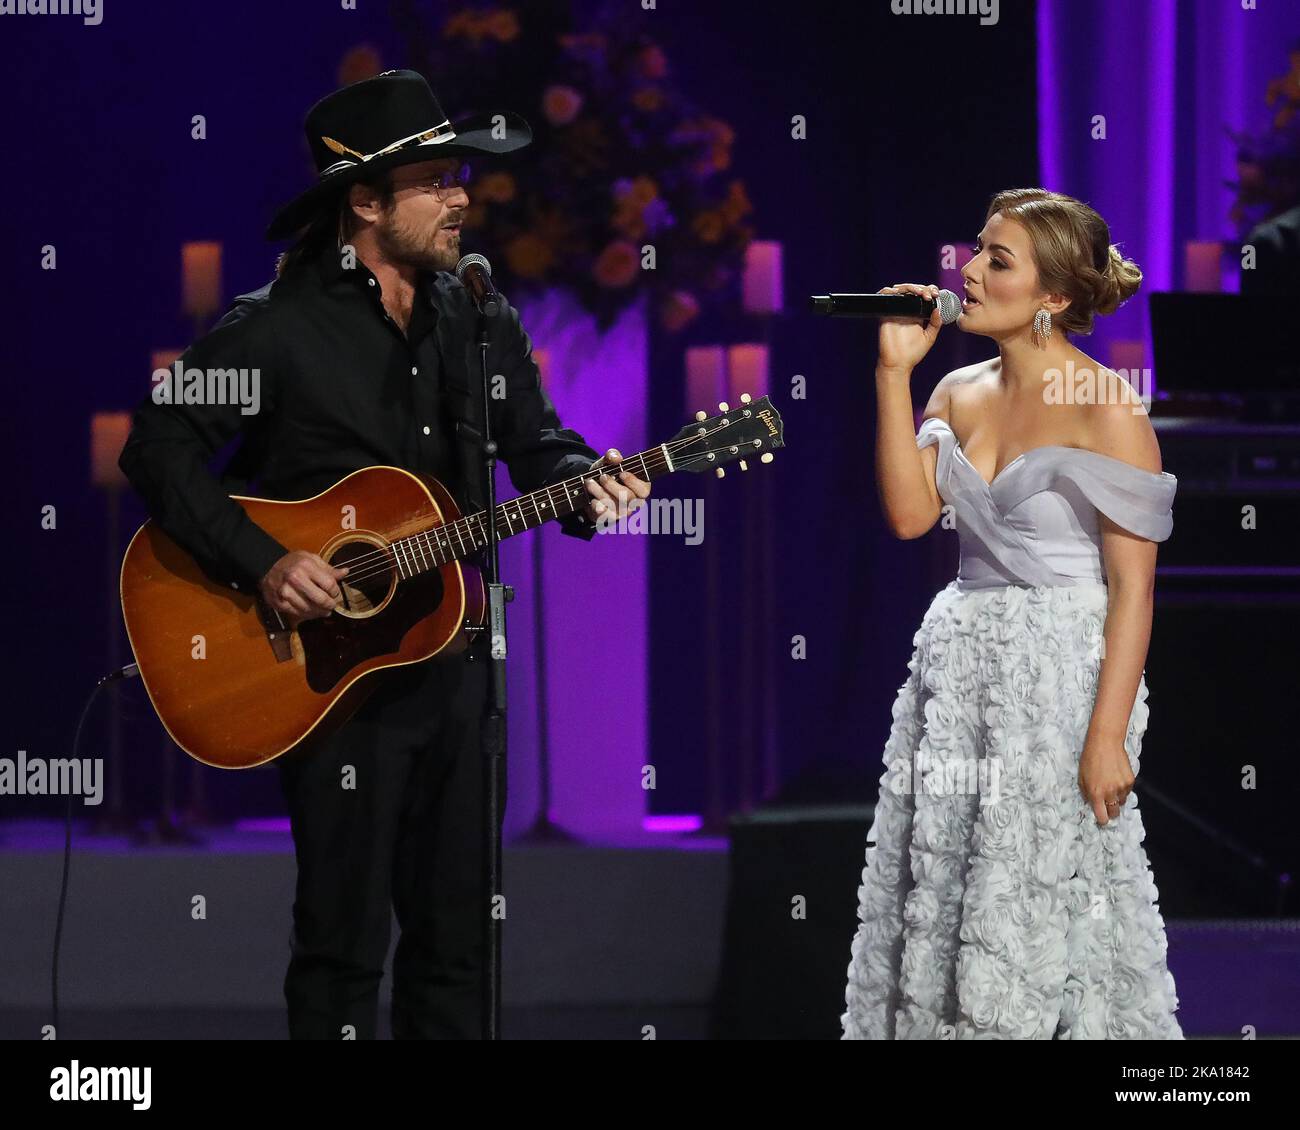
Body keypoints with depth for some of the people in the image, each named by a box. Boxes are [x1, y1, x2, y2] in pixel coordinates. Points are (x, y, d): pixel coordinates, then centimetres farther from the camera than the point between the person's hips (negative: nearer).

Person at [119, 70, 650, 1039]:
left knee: (458, 937, 11)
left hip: (454, 659, 6)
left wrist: (583, 483, -7)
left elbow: (535, 441, 16)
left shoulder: (480, 323, 9)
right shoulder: (278, 328, -10)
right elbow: (160, 449, -12)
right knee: (345, 944, -3)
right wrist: (262, 563, -20)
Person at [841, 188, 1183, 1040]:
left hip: (1059, 678, -6)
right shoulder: (961, 393, 10)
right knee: (940, 906, 6)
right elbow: (909, 513, -4)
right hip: (957, 672, 7)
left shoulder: (1107, 408, -10)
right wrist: (896, 372, -3)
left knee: (1039, 917, -4)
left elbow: (1133, 588, -11)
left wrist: (1107, 737, -17)